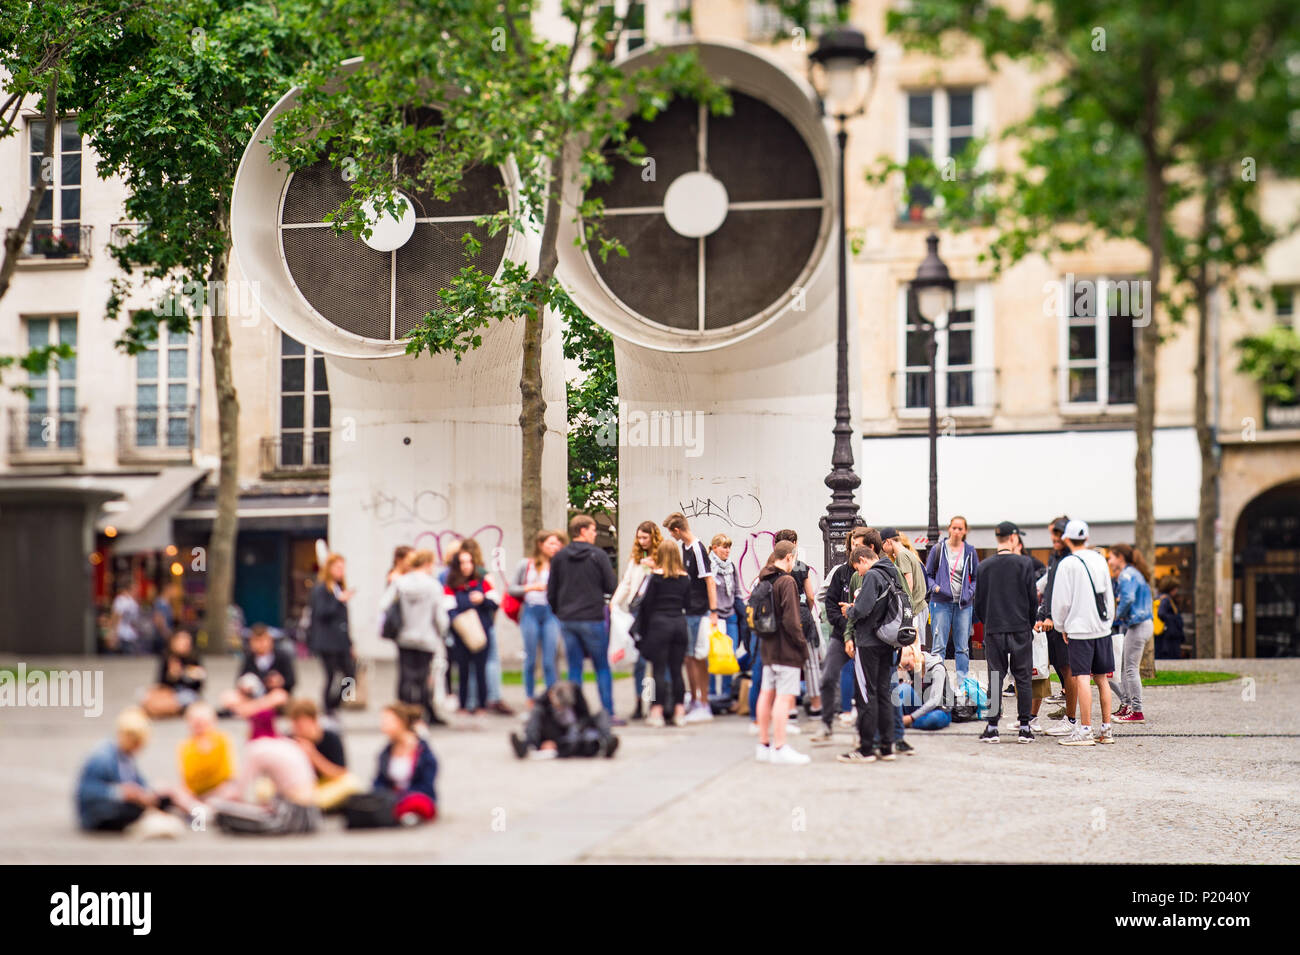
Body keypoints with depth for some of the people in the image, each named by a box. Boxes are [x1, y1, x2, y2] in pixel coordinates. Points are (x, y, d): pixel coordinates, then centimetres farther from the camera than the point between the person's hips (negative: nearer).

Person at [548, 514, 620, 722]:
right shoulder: (598, 555, -7)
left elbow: (551, 593, 6)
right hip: (592, 618, -4)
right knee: (602, 668, 5)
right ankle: (608, 714, 3)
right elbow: (612, 587, -6)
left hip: (567, 620, 4)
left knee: (574, 669, 8)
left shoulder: (559, 557, 4)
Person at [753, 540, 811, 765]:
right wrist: (802, 646, -11)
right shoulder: (786, 582, -15)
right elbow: (790, 619, -19)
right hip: (786, 649, -9)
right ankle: (780, 749, -10)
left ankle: (764, 745, 18)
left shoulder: (762, 581, 10)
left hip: (768, 647, 9)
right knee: (785, 696, -8)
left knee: (767, 694, 13)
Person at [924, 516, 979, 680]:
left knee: (963, 646, 5)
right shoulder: (938, 550, 2)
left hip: (963, 604, 2)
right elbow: (928, 574, 7)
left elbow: (976, 577, 14)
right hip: (941, 603, -2)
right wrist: (935, 587, -11)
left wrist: (970, 592, -3)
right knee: (939, 646, -5)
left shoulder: (970, 552, 8)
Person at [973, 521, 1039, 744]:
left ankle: (992, 727, 3)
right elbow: (1032, 598, -3)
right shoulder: (1024, 563, -5)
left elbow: (978, 602, 5)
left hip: (993, 631, 2)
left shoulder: (984, 566, 2)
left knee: (995, 678, 5)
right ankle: (1025, 727, 4)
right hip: (1021, 629, -2)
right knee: (1023, 678, 4)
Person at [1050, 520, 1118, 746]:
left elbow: (1061, 600, -7)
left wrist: (1062, 627, 5)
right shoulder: (1100, 560, 8)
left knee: (1081, 678, -7)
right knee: (1102, 678, 11)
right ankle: (1106, 729, 13)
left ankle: (1085, 730, -10)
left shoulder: (1068, 564, -9)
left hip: (1079, 629, -6)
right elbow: (1109, 594, 16)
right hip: (1102, 627, 6)